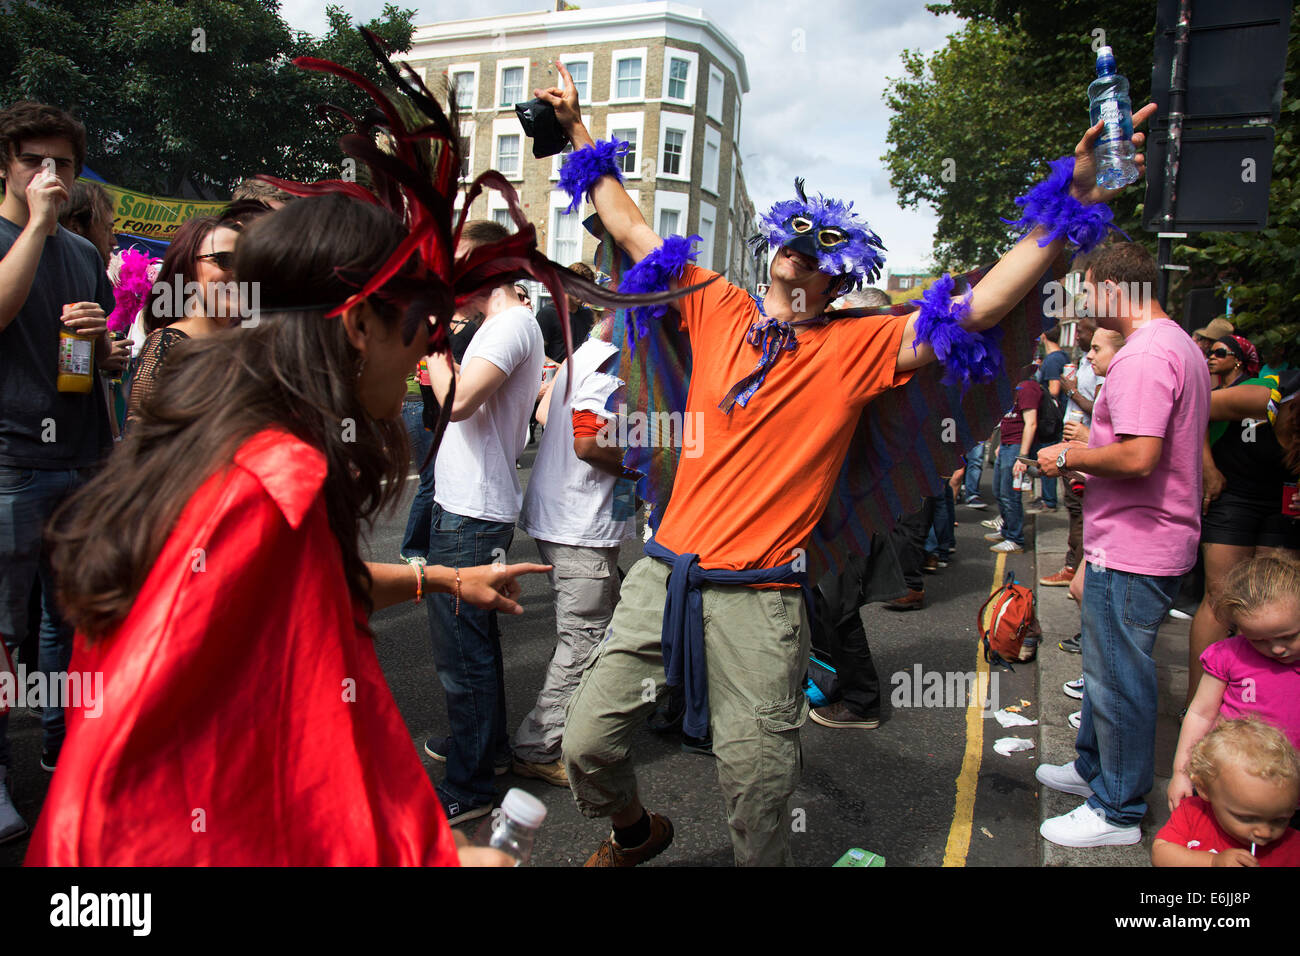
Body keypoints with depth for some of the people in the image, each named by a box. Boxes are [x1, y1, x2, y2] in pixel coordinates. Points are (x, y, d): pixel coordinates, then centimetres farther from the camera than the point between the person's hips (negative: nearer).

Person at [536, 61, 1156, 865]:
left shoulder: (858, 346, -1)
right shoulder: (719, 311, 8)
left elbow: (977, 310, -10)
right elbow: (629, 227, 16)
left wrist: (1071, 202, -16)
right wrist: (579, 131, 21)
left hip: (757, 599, -3)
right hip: (664, 572, 4)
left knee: (759, 788, 6)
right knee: (587, 745, 9)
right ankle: (634, 832, 42)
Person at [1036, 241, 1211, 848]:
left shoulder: (1144, 354, -20)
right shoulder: (1182, 346, 15)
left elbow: (1138, 456, -29)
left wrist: (1069, 457, -13)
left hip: (1132, 551, -11)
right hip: (1155, 541, 11)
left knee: (1117, 678, 1)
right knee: (1107, 666, 22)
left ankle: (1118, 812, 16)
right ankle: (1093, 769, 38)